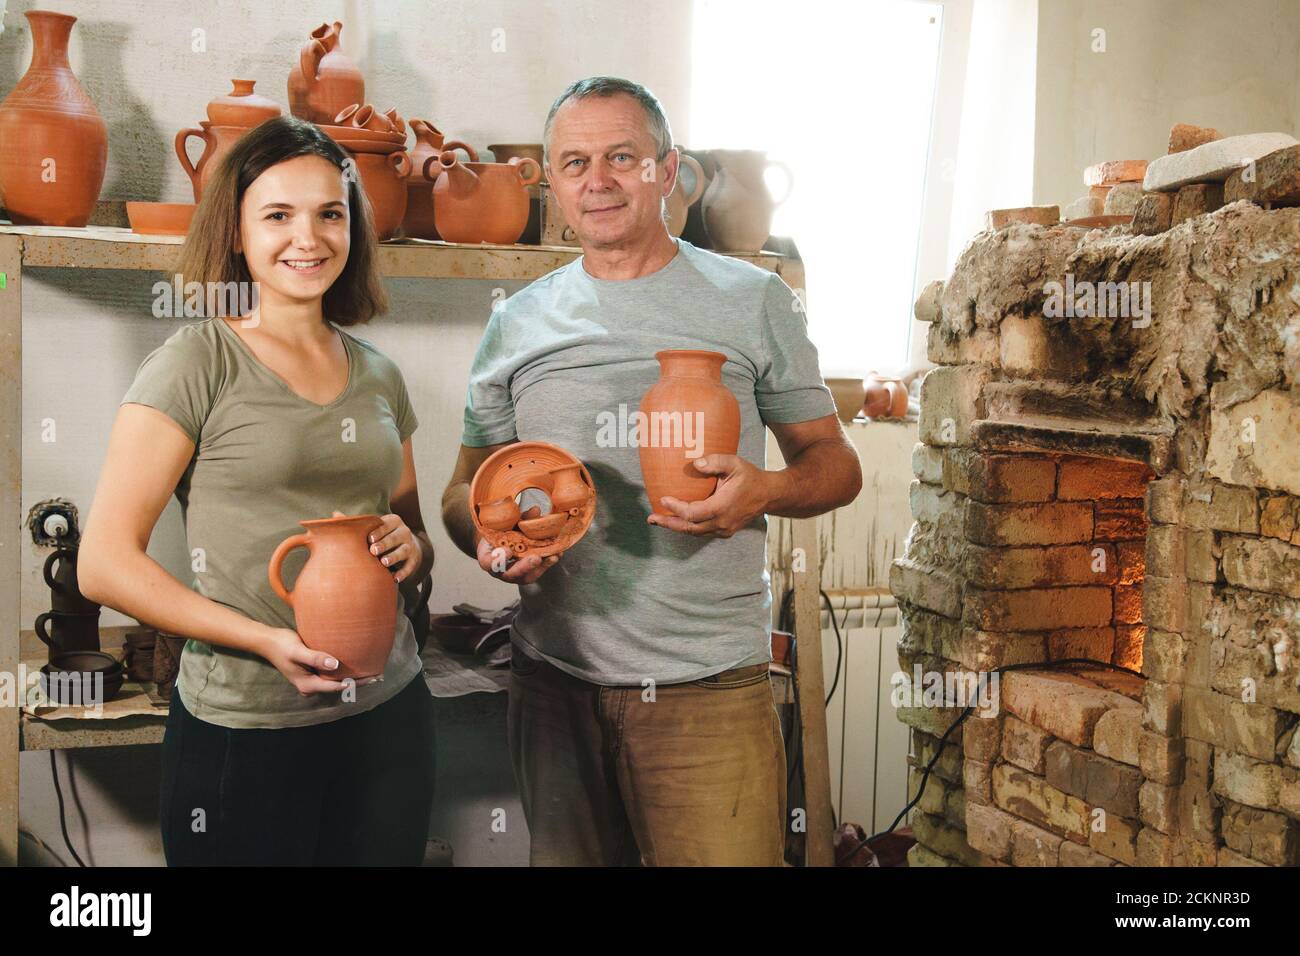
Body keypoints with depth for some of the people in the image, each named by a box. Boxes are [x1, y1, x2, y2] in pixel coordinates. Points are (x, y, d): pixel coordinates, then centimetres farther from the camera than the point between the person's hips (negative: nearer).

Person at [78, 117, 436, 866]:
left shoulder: (377, 374, 9)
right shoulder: (198, 364, -7)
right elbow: (106, 563, -11)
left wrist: (409, 549, -4)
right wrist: (267, 640, -21)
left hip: (391, 715, 5)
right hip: (245, 731, -5)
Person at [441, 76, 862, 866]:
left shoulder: (753, 303, 3)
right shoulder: (517, 324, 10)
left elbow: (835, 462, 5)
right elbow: (467, 487, 14)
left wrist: (765, 491, -17)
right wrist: (490, 537, -10)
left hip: (709, 683, -2)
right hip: (554, 675, 3)